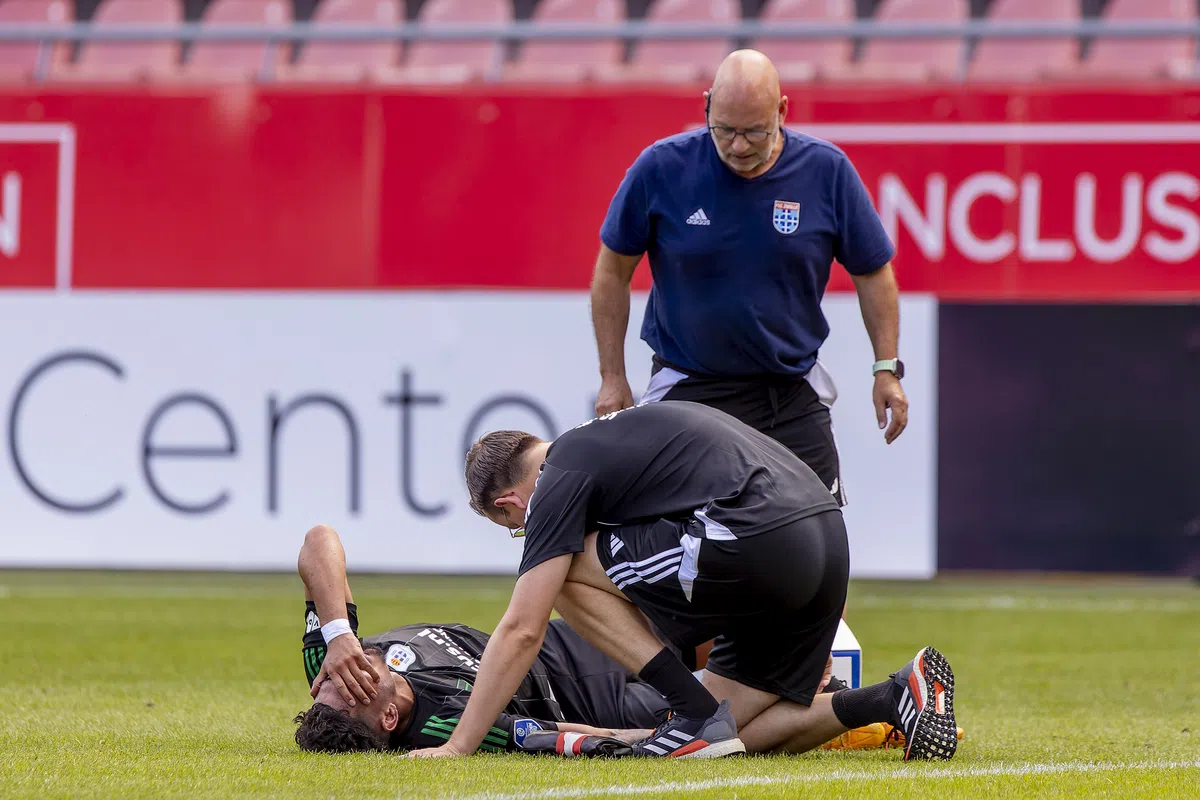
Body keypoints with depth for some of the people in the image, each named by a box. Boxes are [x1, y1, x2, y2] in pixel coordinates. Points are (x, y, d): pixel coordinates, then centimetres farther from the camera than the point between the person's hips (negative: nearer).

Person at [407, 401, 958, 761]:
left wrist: (458, 747, 2)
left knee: (568, 572, 4)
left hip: (759, 540, -9)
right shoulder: (604, 440, 30)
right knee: (734, 736, 15)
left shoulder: (561, 481, 2)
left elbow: (521, 630, -3)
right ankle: (895, 696, 3)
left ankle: (699, 715, 0)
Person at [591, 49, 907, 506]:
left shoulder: (827, 171, -9)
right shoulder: (661, 169, -12)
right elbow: (613, 270, 1)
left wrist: (887, 368, 0)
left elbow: (872, 272, 5)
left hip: (794, 396, 1)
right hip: (689, 391, -1)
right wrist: (613, 377, 1)